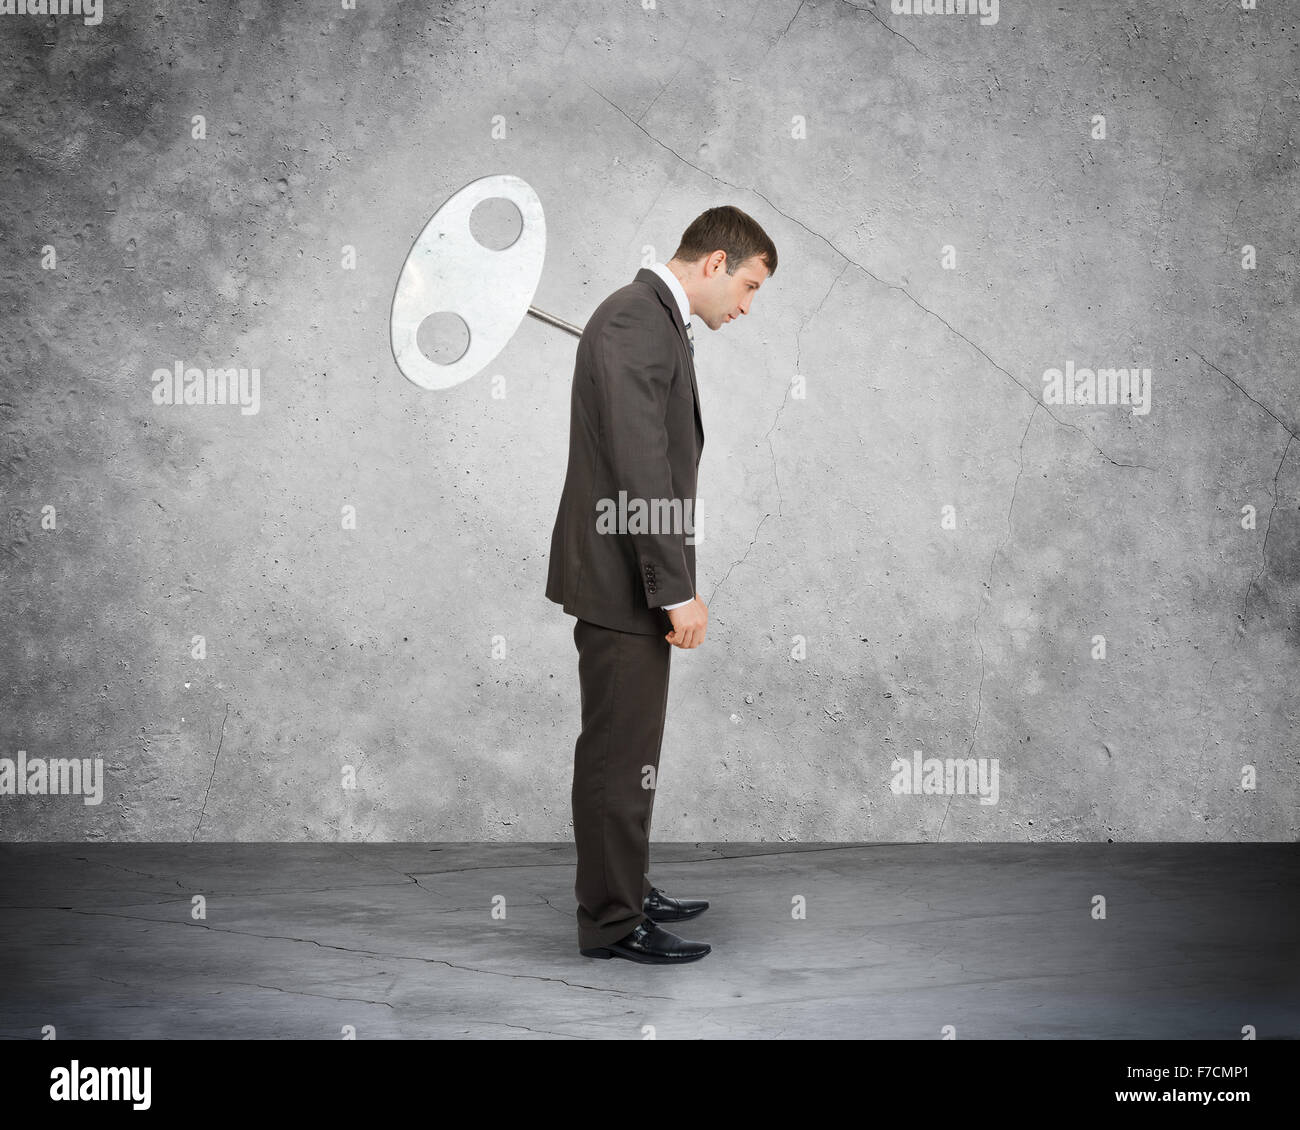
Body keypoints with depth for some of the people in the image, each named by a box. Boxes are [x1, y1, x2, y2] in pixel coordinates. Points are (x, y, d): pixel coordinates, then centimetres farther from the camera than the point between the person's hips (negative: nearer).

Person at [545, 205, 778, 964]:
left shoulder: (660, 321, 15)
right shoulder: (635, 320, -17)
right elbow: (639, 469, -23)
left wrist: (676, 583, 18)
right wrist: (677, 591, -22)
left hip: (636, 578, 10)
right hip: (621, 582, -10)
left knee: (629, 748, 17)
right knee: (620, 753, -2)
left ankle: (622, 889, 29)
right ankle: (612, 921, 8)